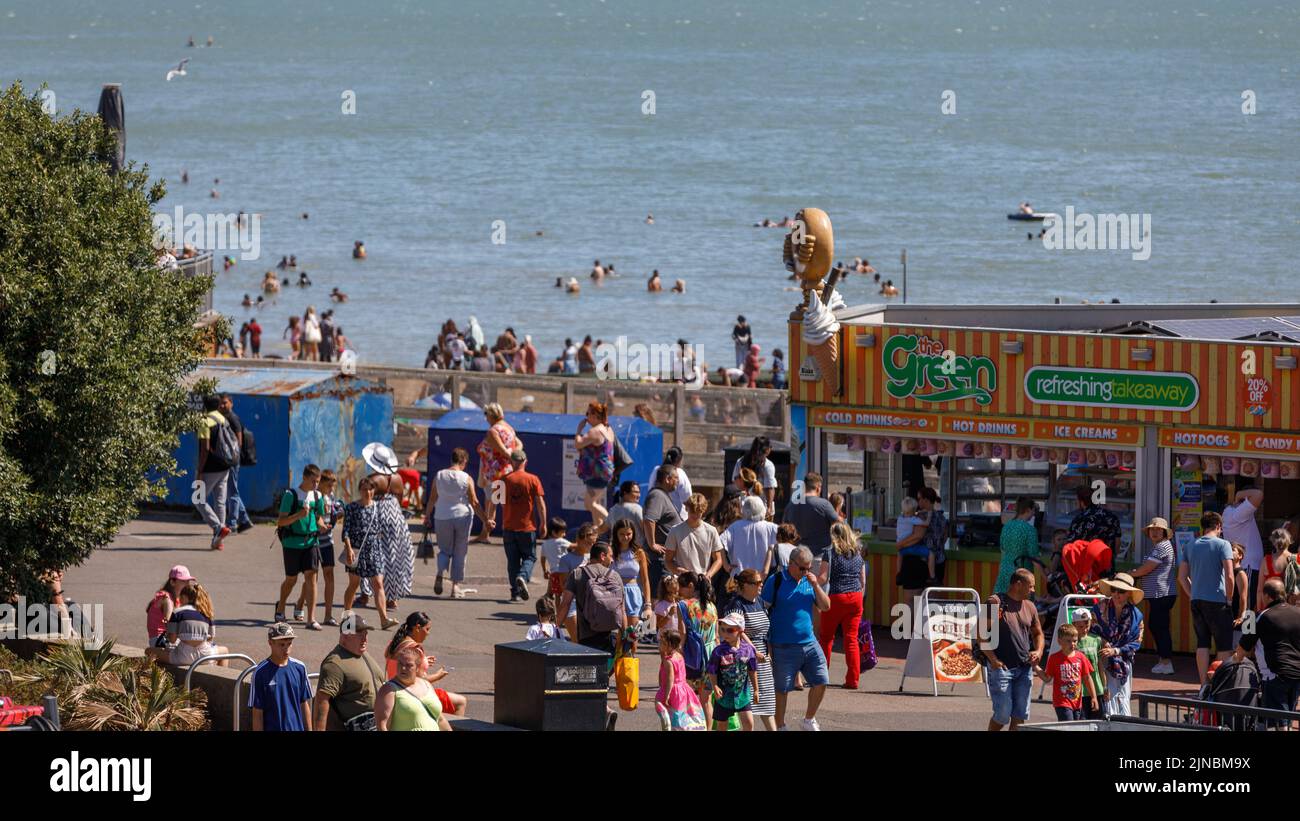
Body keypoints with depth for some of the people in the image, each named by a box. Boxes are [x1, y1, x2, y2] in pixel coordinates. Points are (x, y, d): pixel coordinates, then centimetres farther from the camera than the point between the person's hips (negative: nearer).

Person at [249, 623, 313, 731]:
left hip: (297, 728, 4)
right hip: (272, 729, -4)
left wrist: (309, 730, 9)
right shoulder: (261, 673, -11)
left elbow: (305, 704, 9)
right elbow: (257, 712, -8)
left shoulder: (299, 668, 1)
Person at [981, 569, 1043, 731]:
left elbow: (1038, 633, 27)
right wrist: (993, 660, -13)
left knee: (1020, 715, 2)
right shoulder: (995, 602, -6)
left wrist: (1038, 651, 7)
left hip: (1025, 668, 6)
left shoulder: (1030, 607, 14)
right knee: (1003, 714, -6)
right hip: (1001, 667, -6)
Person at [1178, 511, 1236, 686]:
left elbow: (1182, 577, 9)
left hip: (1196, 600, 5)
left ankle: (1204, 684, 8)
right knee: (1223, 645, 3)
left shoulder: (1191, 547, 8)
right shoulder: (1222, 545, -8)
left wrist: (1192, 595, 15)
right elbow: (1229, 576, -14)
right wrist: (1229, 598, -2)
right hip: (1217, 600, -5)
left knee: (1202, 643, 9)